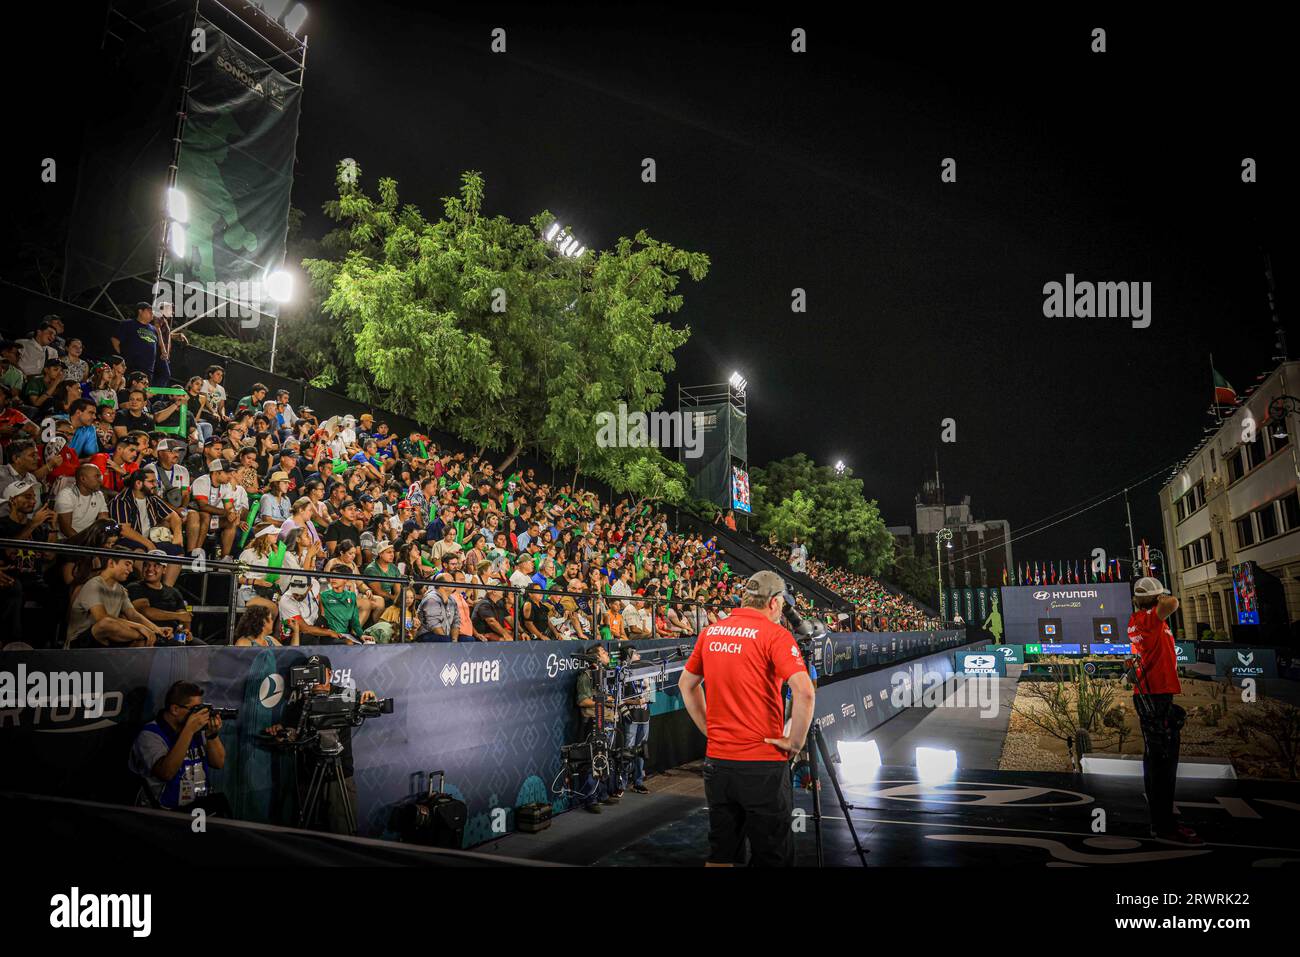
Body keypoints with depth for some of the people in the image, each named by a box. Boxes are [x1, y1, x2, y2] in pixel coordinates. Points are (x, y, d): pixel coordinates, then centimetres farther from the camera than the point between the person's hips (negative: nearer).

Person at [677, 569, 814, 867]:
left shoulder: (710, 632, 7)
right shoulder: (775, 634, -11)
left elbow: (686, 684, 18)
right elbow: (804, 692, -23)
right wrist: (795, 742, -11)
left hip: (716, 760, 6)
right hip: (763, 764, -5)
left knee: (720, 854, 17)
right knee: (772, 856, 8)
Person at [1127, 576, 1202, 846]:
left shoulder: (1135, 621, 14)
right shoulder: (1148, 619, -13)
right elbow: (1172, 603, -31)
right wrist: (1164, 599, -12)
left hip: (1148, 696, 10)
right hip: (1157, 698, -10)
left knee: (1156, 758, 16)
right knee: (1164, 760, -8)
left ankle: (1161, 816, 27)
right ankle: (1164, 827, -6)